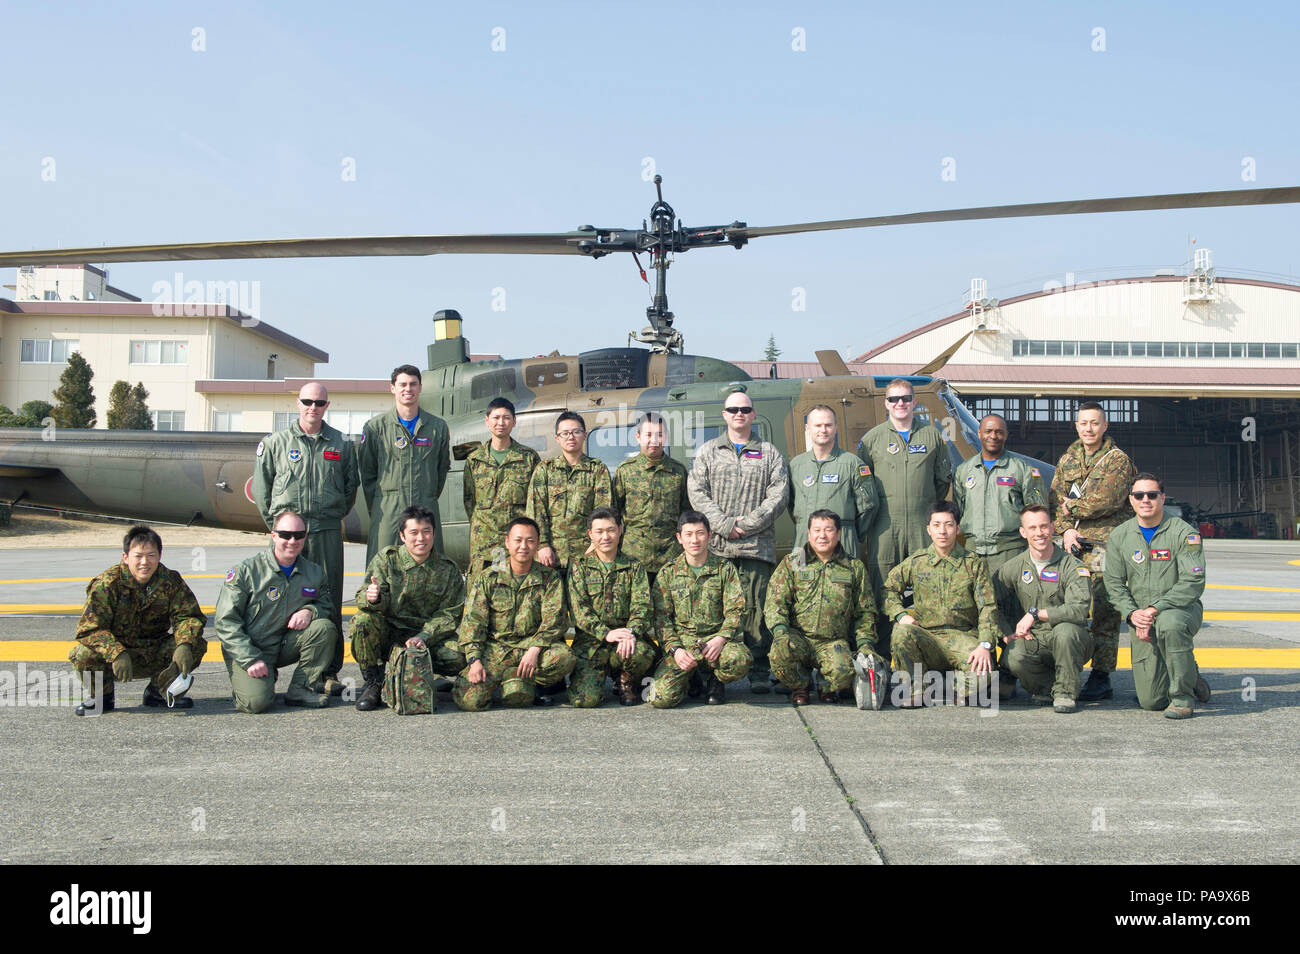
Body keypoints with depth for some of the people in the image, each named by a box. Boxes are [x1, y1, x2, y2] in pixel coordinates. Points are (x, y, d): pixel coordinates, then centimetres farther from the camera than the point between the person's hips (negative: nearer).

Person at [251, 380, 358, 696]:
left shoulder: (341, 444, 11)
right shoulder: (276, 442, 8)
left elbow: (351, 486, 20)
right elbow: (261, 486, 11)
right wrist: (276, 522, 7)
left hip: (327, 531, 1)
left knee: (329, 601, 0)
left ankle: (329, 672, 5)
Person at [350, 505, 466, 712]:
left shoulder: (448, 570, 2)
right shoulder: (387, 558, 0)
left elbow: (449, 615, -3)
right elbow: (362, 597, -7)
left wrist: (422, 638, -19)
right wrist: (372, 598, -33)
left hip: (428, 637, 1)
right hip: (387, 636, 0)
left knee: (459, 656, -27)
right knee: (363, 620, -31)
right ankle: (373, 684, -11)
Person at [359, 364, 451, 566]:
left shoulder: (438, 427, 10)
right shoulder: (375, 427, 5)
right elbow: (366, 472, 9)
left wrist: (428, 501, 13)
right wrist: (377, 508, 5)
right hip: (388, 513, -2)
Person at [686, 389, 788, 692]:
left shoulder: (769, 453, 14)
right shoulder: (708, 452, 16)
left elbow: (778, 494, 3)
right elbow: (696, 492, 5)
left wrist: (747, 524, -9)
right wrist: (723, 525, -8)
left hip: (757, 545, -1)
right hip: (716, 545, 1)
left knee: (756, 607, -5)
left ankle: (759, 673, 0)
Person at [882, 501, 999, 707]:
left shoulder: (974, 564, 6)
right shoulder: (916, 562, 9)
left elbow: (988, 607, 0)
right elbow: (888, 588, 16)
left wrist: (985, 644, -15)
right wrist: (901, 614, -4)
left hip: (962, 636, -1)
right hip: (926, 635, 1)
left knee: (983, 671, -31)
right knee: (902, 632, -33)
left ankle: (955, 684, 6)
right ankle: (911, 689, -10)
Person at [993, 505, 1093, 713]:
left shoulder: (1072, 566, -7)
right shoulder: (1014, 567, 5)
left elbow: (1079, 610, -22)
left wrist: (1035, 614, -21)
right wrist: (1007, 634, -8)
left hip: (1071, 641, -2)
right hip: (1032, 640, 2)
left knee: (1064, 630, -38)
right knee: (1013, 658, -31)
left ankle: (1065, 693, -14)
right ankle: (1047, 687, 3)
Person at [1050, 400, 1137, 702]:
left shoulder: (1118, 460, 0)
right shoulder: (1068, 459, 17)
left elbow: (1106, 500, -12)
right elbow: (1056, 498, 12)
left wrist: (1072, 508, -2)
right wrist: (1065, 528, -4)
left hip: (1105, 544, -5)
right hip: (1072, 543, 5)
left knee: (1104, 610, -6)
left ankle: (1101, 677, -3)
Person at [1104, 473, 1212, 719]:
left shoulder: (1184, 533, -7)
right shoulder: (1120, 536, 6)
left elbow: (1193, 582, -14)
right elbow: (1114, 583, 7)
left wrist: (1155, 609, -22)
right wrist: (1132, 613, -11)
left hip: (1183, 609, -3)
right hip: (1140, 616, 3)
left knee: (1168, 623, -42)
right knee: (1151, 701, -7)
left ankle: (1182, 697, -22)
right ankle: (1190, 677, 29)